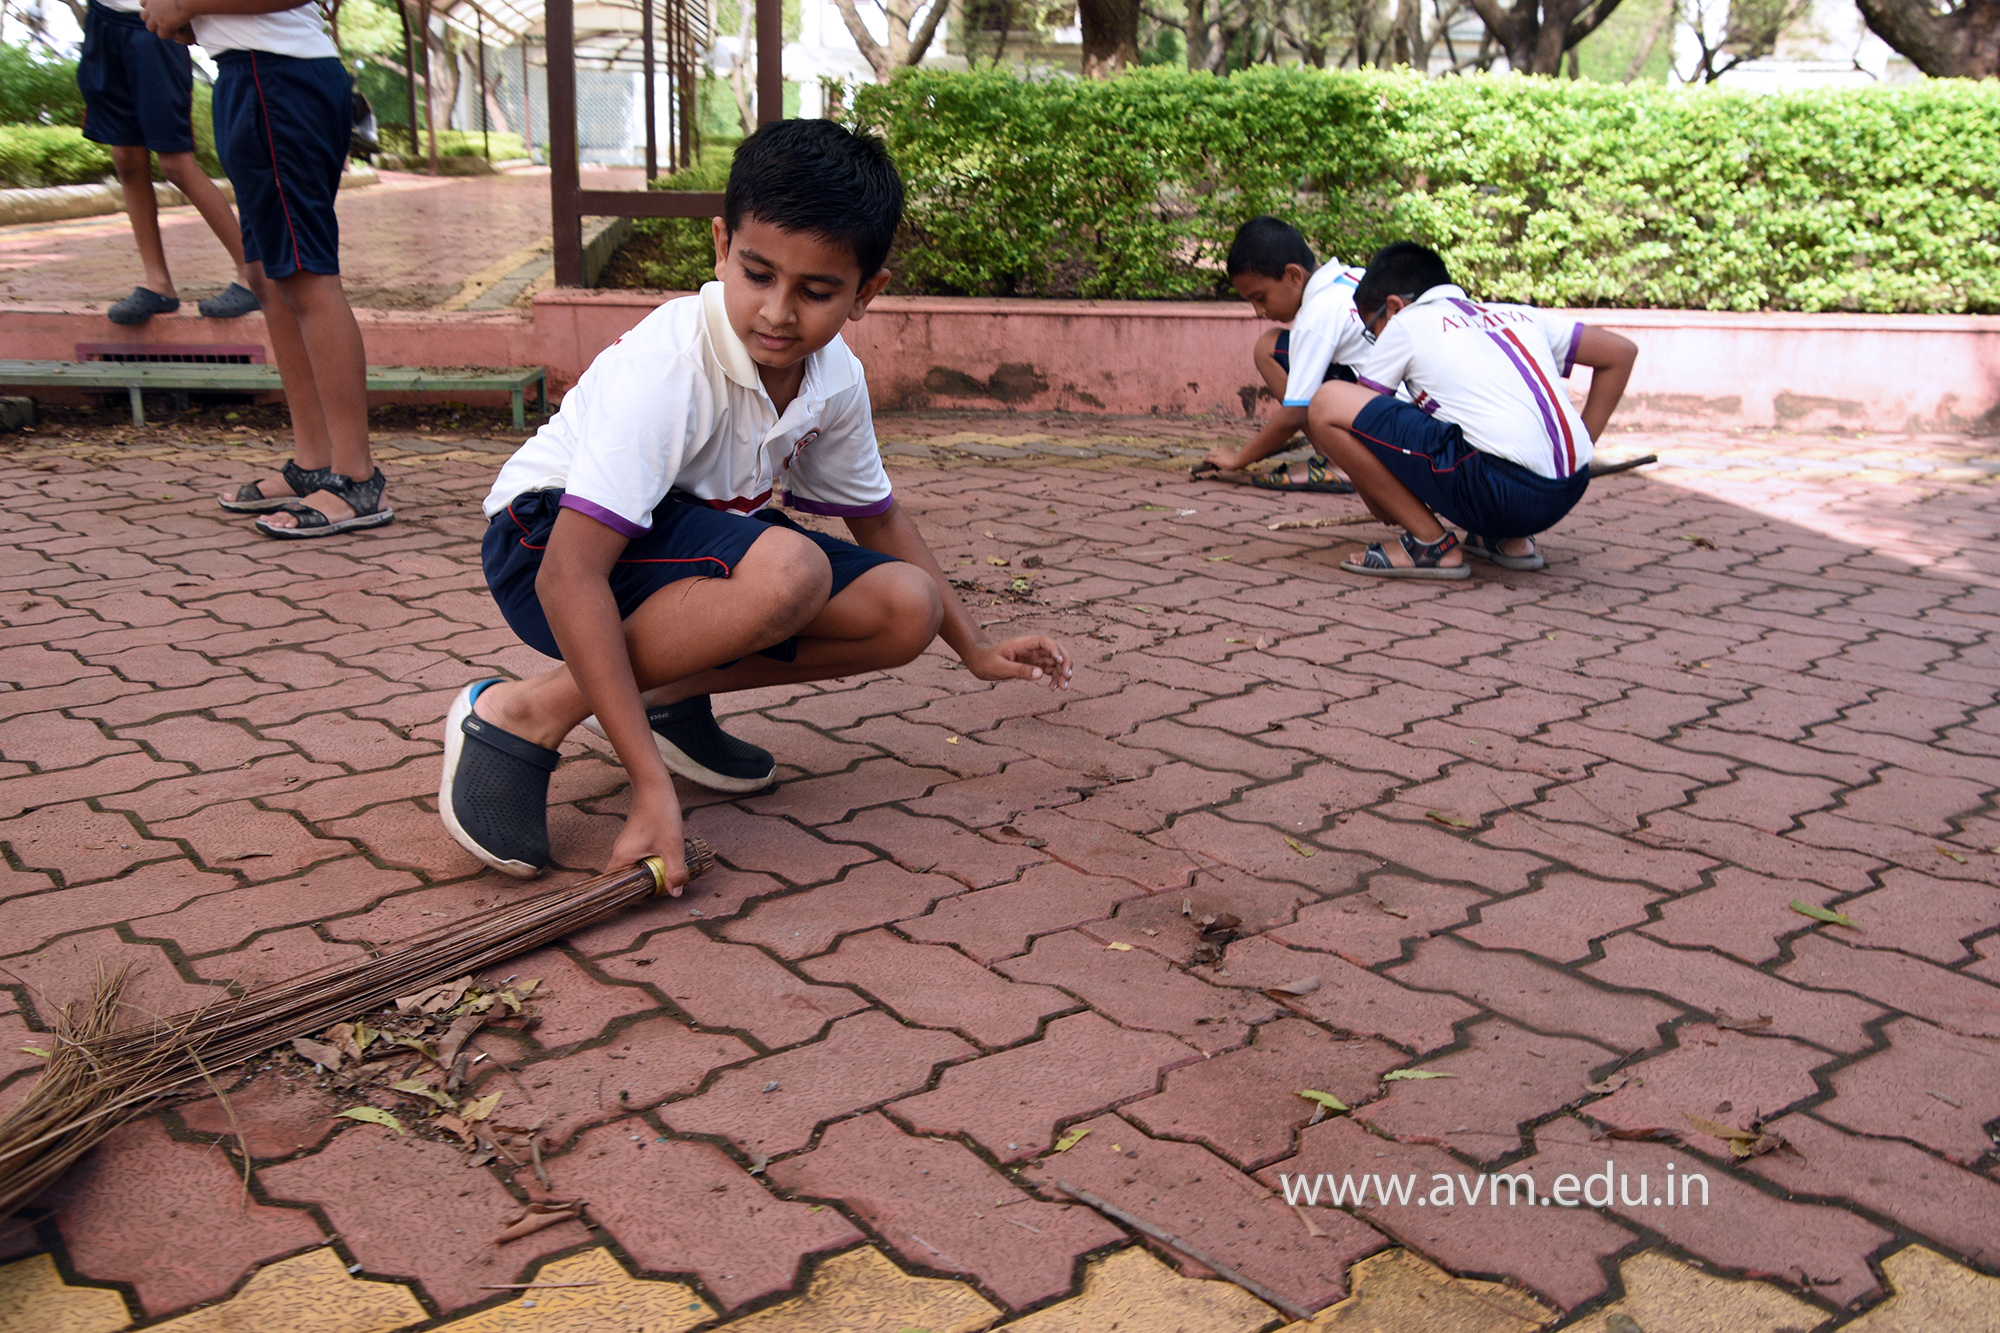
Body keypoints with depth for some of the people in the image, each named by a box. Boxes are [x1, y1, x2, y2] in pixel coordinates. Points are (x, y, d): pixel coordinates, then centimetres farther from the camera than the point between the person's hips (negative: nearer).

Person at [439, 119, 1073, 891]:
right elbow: (570, 577, -36)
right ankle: (522, 717, -22)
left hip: (699, 550, 7)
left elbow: (877, 517, 13)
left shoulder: (835, 378, -7)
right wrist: (651, 786, -39)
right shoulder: (666, 368, -30)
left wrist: (973, 647, 16)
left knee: (904, 610, -10)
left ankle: (667, 693, -1)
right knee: (790, 570, -36)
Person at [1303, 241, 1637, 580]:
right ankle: (1509, 539, 18)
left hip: (1501, 488, -8)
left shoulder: (1404, 324, 12)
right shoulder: (1516, 314, 25)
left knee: (1329, 403, -3)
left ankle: (1432, 544, 0)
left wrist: (1377, 503, 27)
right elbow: (1621, 352, 27)